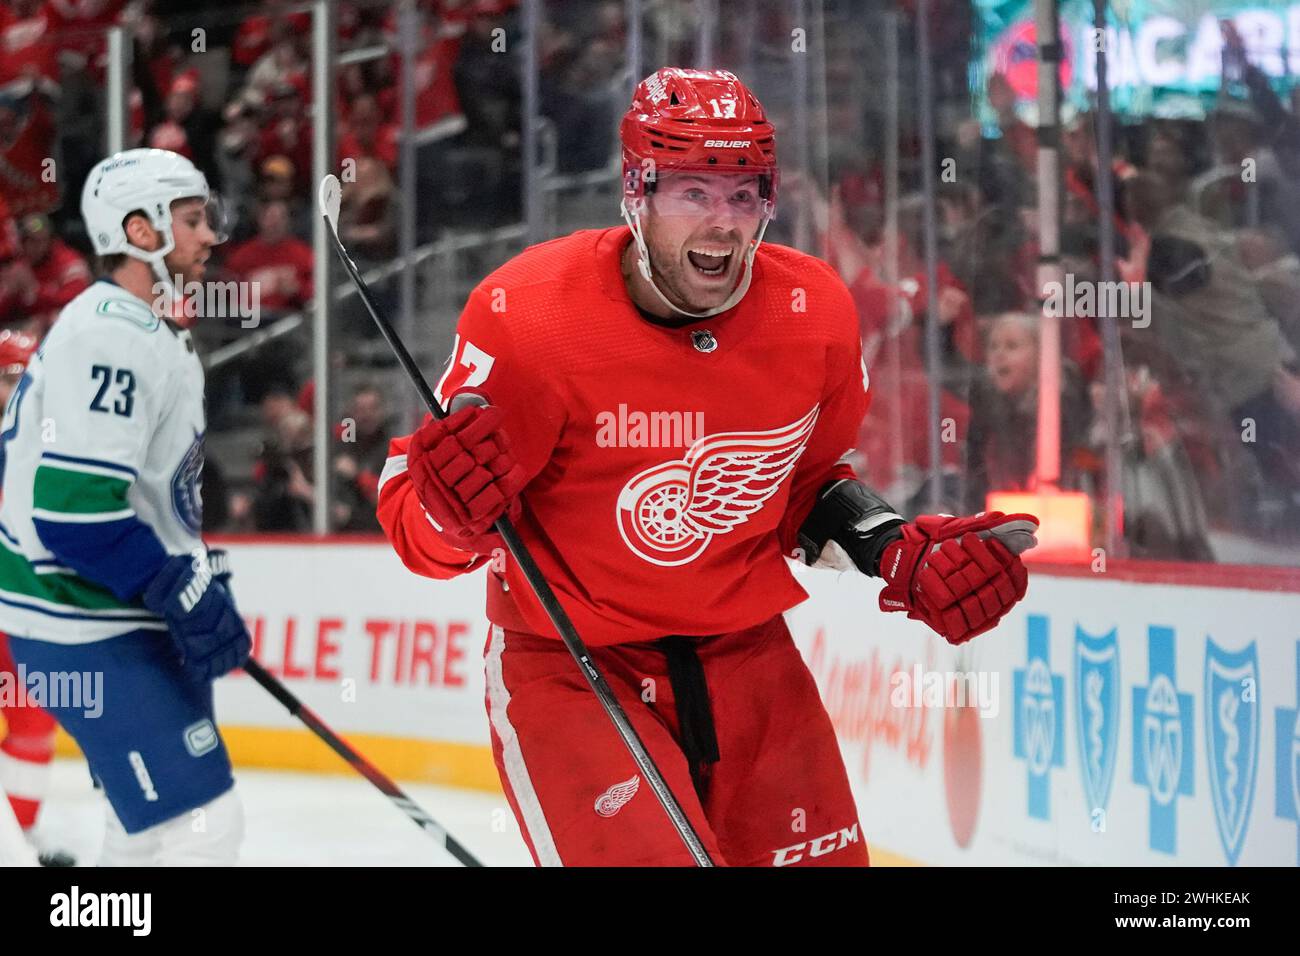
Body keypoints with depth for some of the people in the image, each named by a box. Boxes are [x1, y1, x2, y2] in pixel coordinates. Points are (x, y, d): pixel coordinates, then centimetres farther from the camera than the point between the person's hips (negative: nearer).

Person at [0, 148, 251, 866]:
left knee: (152, 819, 21)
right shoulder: (113, 338, -20)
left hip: (128, 615, 11)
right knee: (201, 823, -15)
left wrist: (196, 574, 19)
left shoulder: (145, 329, 14)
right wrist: (183, 589, -24)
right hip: (87, 631, -11)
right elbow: (71, 507, -28)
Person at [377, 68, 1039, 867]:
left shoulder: (816, 314, -6)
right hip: (569, 669, -5)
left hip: (745, 653, 5)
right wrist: (453, 514, -37)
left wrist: (900, 552, -3)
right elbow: (415, 521, -14)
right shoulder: (529, 316, -20)